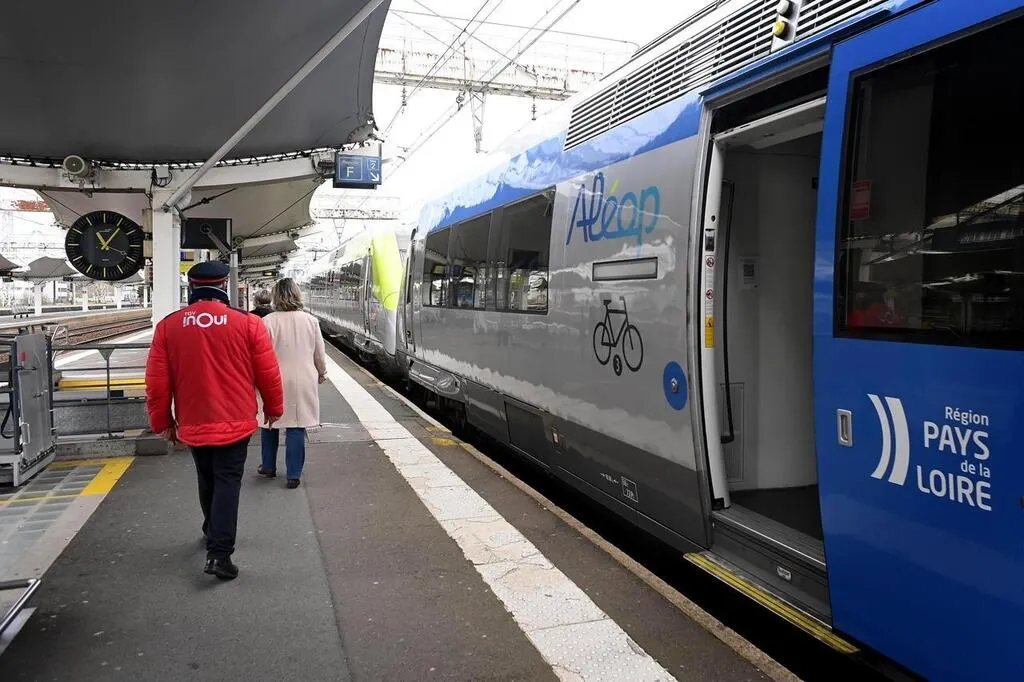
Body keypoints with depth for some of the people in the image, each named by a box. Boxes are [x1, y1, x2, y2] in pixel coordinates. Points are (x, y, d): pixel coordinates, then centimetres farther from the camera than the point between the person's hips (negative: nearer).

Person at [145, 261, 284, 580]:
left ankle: (213, 533, 43)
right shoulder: (248, 323, -10)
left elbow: (156, 381, 0)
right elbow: (269, 373, -4)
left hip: (192, 423, 3)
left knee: (207, 480, 22)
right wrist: (274, 408, 12)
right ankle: (219, 553, -6)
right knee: (228, 482, 3)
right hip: (235, 421, -3)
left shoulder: (168, 326, -4)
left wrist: (162, 421, 13)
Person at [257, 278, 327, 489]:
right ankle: (293, 475, 7)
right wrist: (322, 374, 23)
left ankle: (269, 467, 31)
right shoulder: (311, 321, -2)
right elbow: (319, 355, 7)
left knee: (270, 423, 18)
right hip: (302, 382, 1)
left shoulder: (267, 322, -11)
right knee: (296, 428, 5)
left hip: (274, 382, -1)